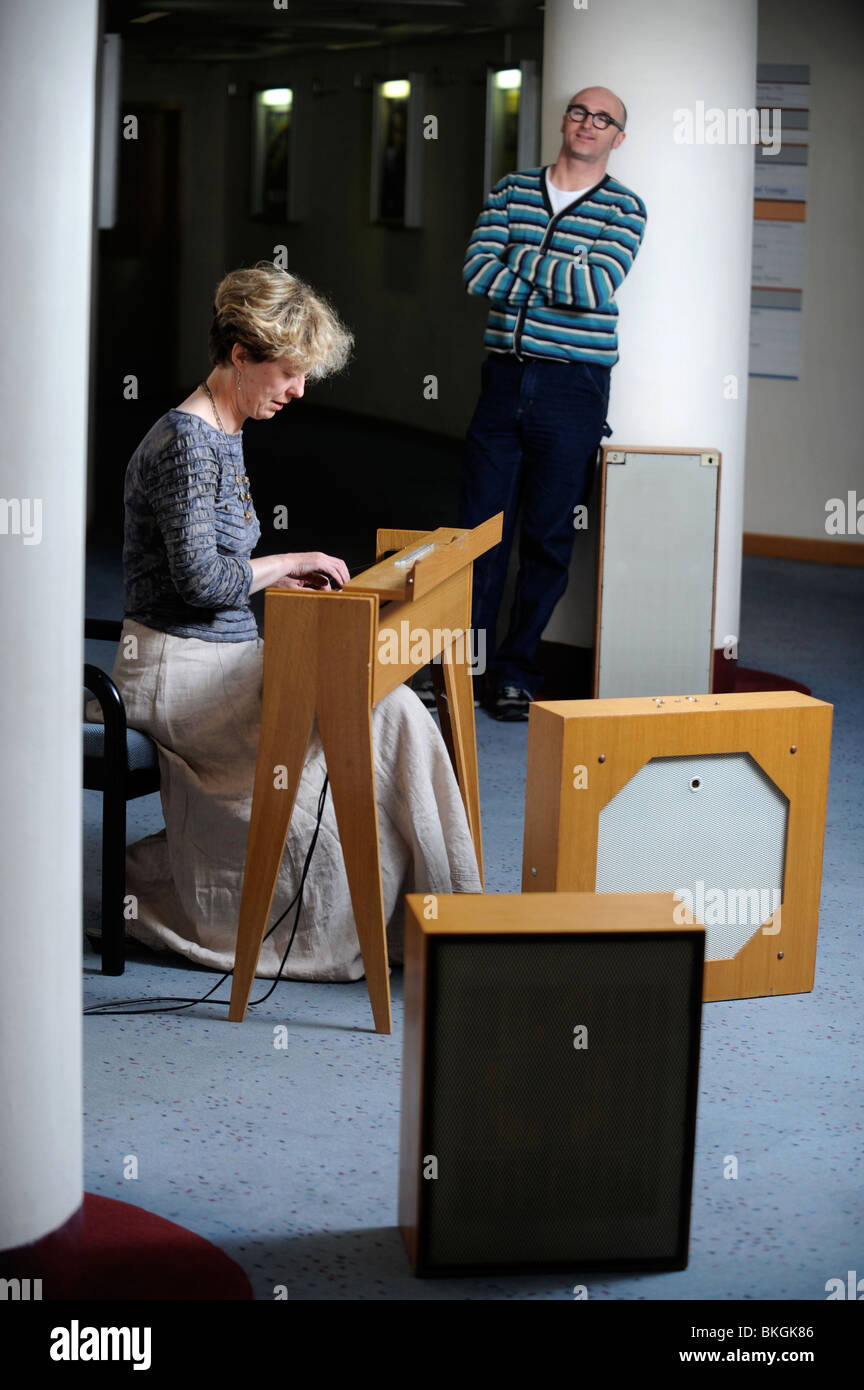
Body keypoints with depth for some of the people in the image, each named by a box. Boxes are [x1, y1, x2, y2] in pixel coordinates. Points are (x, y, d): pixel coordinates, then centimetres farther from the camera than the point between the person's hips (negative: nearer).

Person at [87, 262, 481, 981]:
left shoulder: (224, 434, 14)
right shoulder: (186, 442, -17)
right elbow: (199, 579, -22)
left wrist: (285, 575, 5)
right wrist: (288, 563, -8)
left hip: (218, 660, 10)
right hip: (180, 672, -10)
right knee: (387, 712, -16)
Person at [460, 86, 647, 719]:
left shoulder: (623, 208, 2)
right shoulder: (510, 190, 11)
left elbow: (597, 288, -13)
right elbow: (477, 270, -3)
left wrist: (522, 257, -5)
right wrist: (561, 282, -10)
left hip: (573, 389, -2)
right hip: (505, 379, 2)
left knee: (549, 539, 3)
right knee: (480, 528, 2)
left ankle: (517, 672, 14)